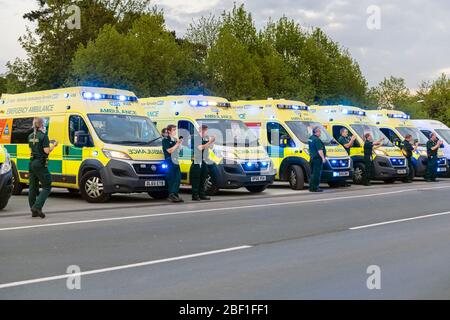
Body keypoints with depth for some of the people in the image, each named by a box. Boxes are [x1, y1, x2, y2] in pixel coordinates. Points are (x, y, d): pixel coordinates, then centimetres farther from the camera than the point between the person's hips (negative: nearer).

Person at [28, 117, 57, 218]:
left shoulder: (30, 136, 10)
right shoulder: (43, 136, -12)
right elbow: (47, 150, -16)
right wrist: (54, 145, 0)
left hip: (32, 163, 8)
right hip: (40, 164, -8)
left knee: (33, 187, 10)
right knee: (47, 187, -1)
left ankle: (34, 211, 13)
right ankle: (37, 207, -15)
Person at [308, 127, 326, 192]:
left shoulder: (310, 138, 14)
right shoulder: (317, 140, -18)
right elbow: (320, 150, -22)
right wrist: (323, 158, -19)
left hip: (312, 157, 10)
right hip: (317, 158, -10)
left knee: (312, 173, 14)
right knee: (317, 173, -6)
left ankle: (311, 187, 17)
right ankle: (315, 188, -5)